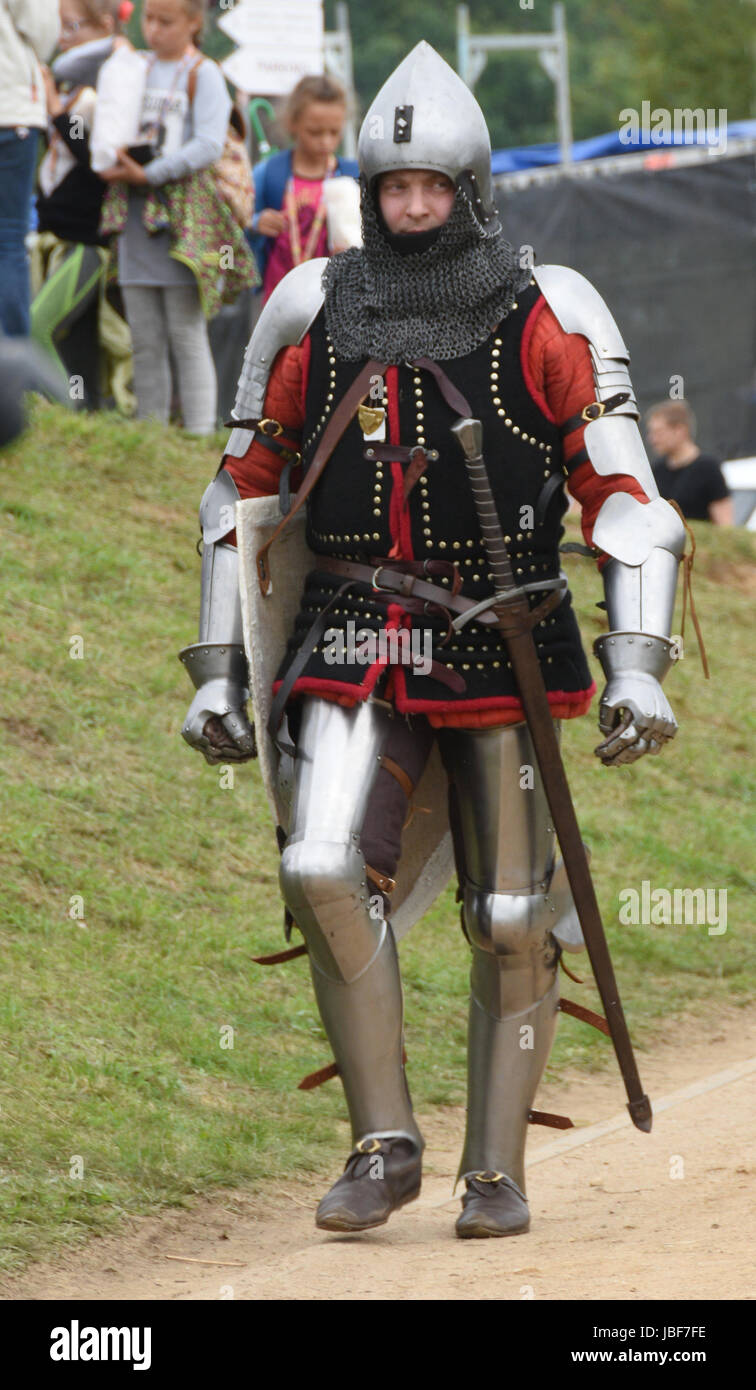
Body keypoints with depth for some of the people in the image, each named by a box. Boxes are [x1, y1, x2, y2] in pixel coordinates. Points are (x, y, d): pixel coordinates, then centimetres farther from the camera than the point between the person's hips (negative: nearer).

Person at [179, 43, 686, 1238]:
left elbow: (627, 499, -5)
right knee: (325, 871, -19)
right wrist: (217, 674, 9)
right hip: (357, 649, 1)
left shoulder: (549, 321, -4)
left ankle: (497, 1171, 18)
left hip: (506, 653, -1)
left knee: (512, 921, 3)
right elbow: (243, 490, 12)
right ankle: (385, 1143, -7)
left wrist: (637, 668, -16)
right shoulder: (313, 315, 3)